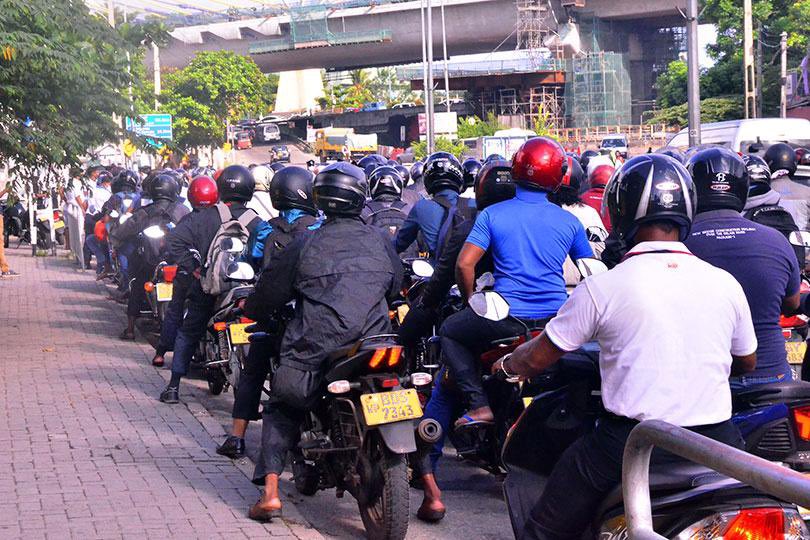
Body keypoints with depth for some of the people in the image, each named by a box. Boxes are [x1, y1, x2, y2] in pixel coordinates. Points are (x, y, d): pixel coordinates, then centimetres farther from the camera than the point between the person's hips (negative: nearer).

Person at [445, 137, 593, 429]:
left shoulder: (492, 215, -2)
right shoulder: (569, 221, 5)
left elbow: (464, 265, -7)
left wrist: (472, 301, 10)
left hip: (508, 318, -2)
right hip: (557, 316, 2)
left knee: (450, 331, 21)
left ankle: (479, 405, 6)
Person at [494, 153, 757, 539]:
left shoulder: (602, 287, -9)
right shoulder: (725, 284, 0)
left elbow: (539, 357, 2)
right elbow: (746, 363, 17)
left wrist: (507, 365, 25)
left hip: (629, 444, -3)